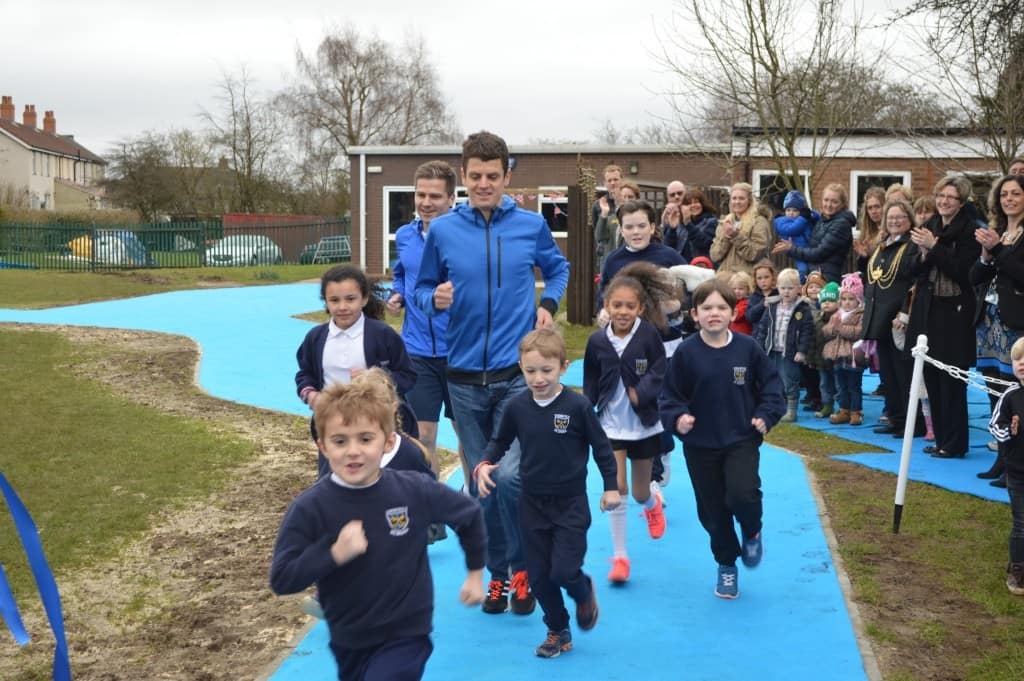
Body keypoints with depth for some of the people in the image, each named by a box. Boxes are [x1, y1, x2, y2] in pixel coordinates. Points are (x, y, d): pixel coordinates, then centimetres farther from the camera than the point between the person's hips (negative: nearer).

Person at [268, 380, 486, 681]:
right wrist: (335, 554, -28)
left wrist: (475, 573, 12)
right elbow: (280, 579, -17)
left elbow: (470, 515, 5)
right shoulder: (309, 508, -15)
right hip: (348, 642, 2)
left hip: (406, 636, -2)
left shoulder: (415, 492, -12)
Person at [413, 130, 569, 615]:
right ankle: (497, 572, 27)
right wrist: (434, 298, -12)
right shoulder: (442, 230, 0)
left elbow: (557, 268, 20)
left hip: (518, 373, -2)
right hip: (465, 376, 2)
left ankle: (523, 568, 9)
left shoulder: (531, 225, 1)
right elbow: (422, 288, 10)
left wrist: (548, 305, 3)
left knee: (509, 475, -15)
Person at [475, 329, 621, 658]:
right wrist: (484, 464, -8)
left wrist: (611, 487, 0)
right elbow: (500, 442, 10)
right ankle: (558, 631, 28)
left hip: (571, 502, -3)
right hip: (532, 503, 4)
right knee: (539, 575, 8)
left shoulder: (577, 406, -14)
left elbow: (601, 446, -3)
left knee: (564, 571, -10)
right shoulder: (517, 407, -5)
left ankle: (584, 593, 26)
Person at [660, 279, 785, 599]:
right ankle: (726, 565, 32)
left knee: (742, 494, -22)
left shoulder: (747, 348, -5)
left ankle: (752, 531, 14)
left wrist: (766, 415, -5)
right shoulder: (686, 352, -8)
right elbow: (670, 395, -2)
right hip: (700, 444, 1)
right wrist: (677, 418, -19)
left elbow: (770, 384, 7)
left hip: (742, 440, -1)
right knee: (712, 509, 8)